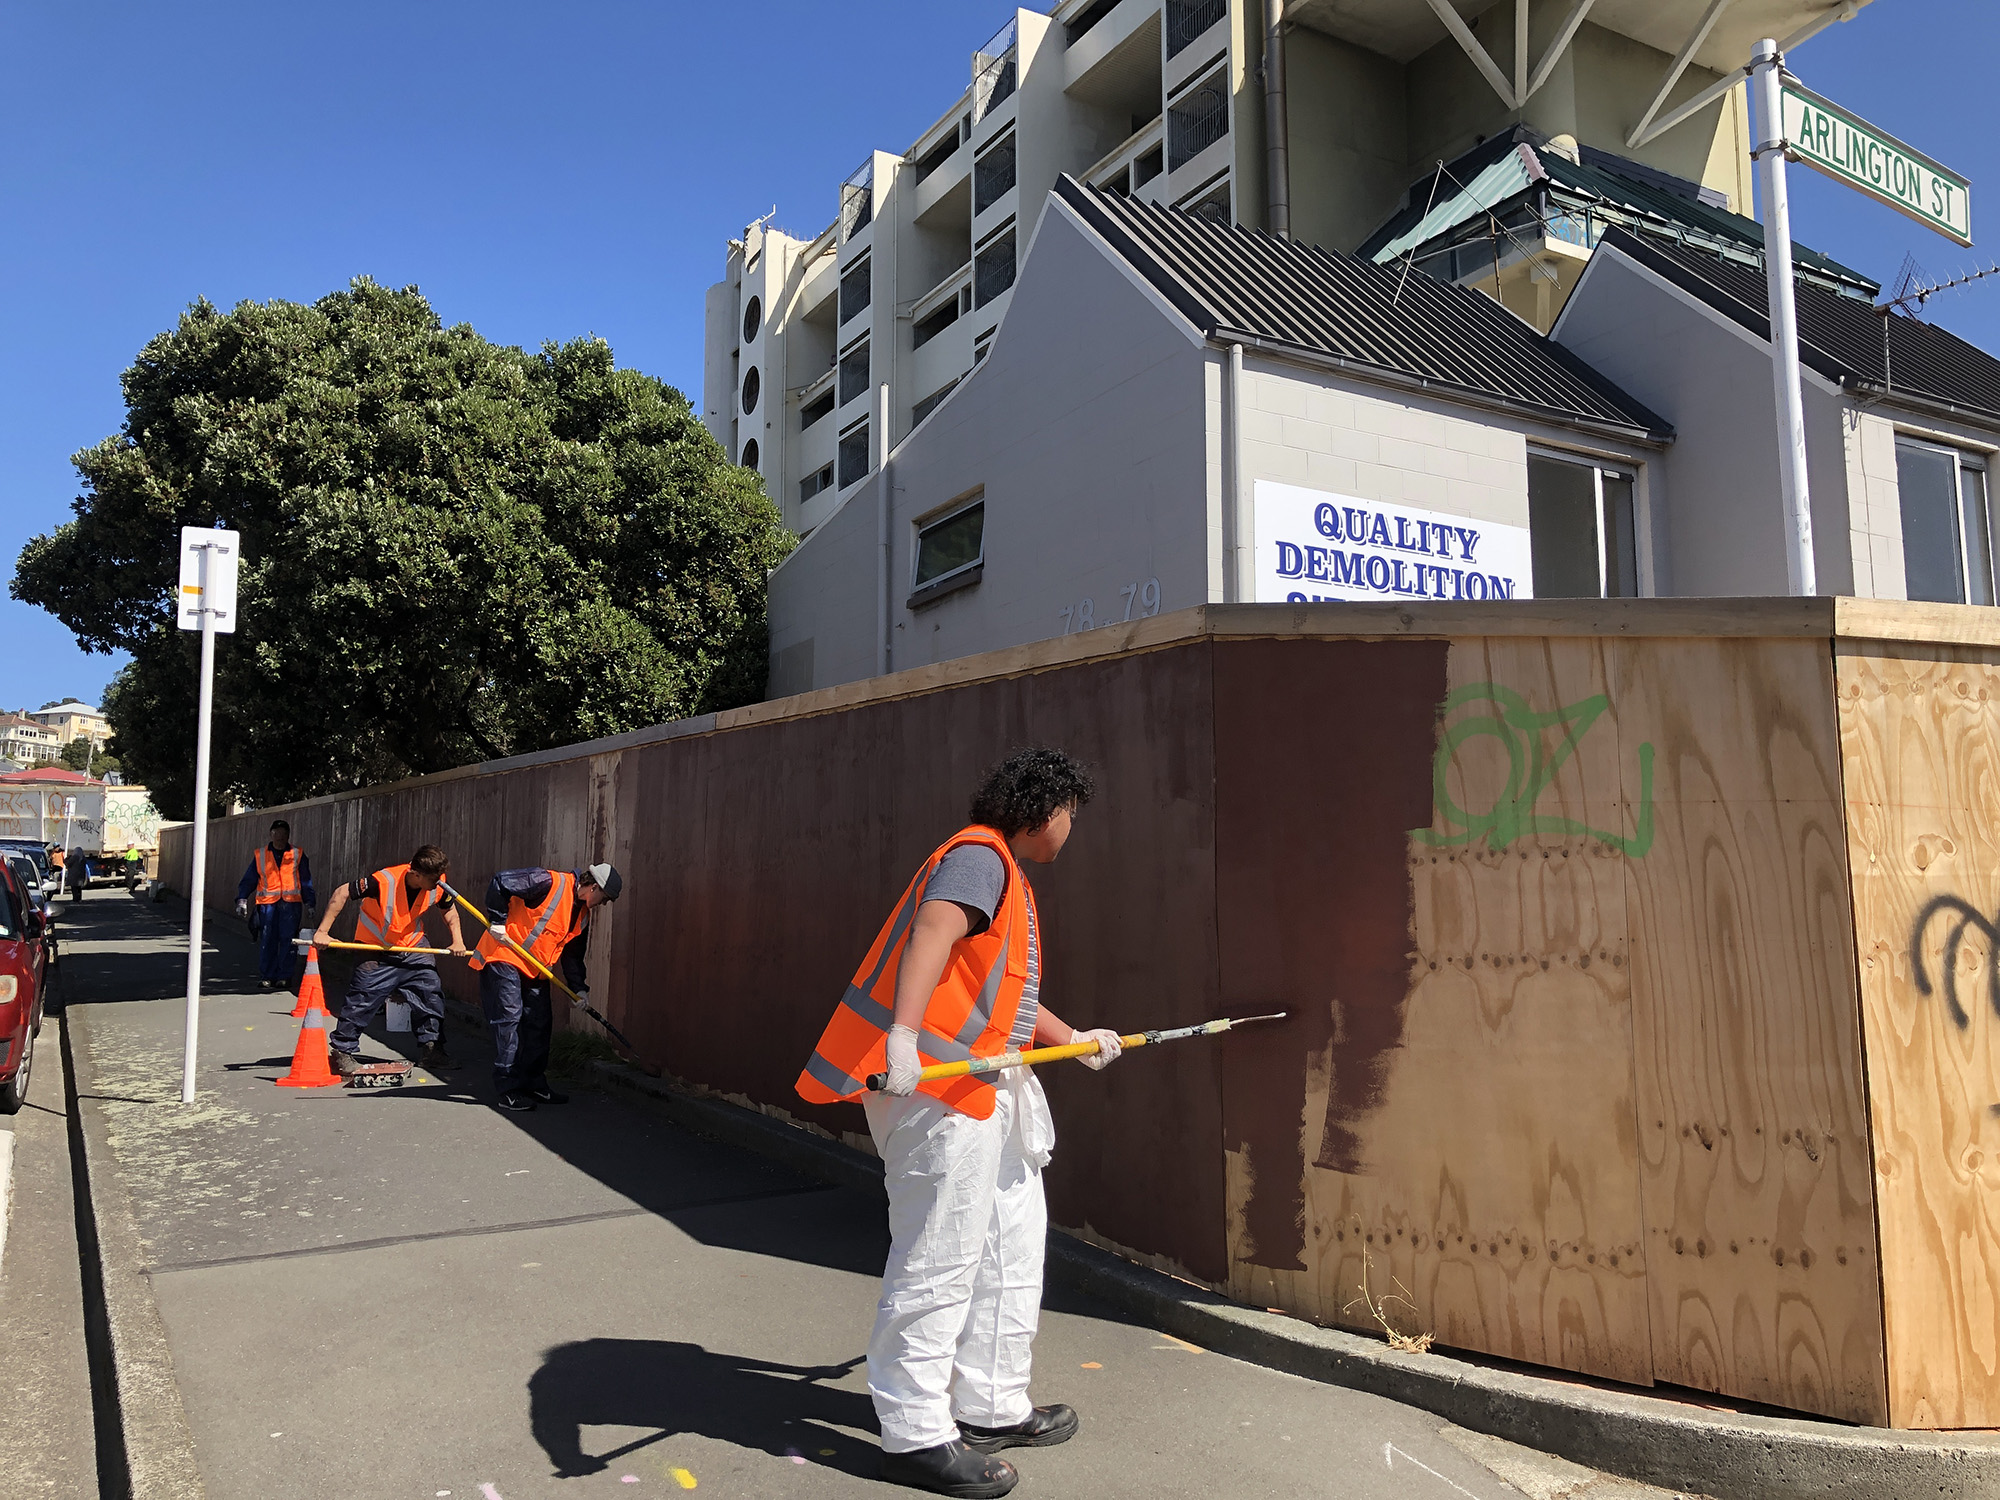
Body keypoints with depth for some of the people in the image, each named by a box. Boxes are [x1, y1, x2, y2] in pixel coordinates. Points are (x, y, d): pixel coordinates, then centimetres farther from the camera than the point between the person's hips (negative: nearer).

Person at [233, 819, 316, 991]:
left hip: (291, 904, -1)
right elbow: (249, 879, 12)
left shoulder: (298, 855, 9)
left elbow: (306, 881, 12)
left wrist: (310, 903, 9)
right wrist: (242, 899, 1)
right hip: (267, 904, 1)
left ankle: (284, 976, 3)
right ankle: (266, 977, 8)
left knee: (288, 941, -4)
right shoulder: (260, 855, 11)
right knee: (267, 941, 0)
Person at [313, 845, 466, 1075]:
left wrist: (457, 940, -6)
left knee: (432, 994, -1)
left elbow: (449, 909, 6)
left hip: (414, 947, 4)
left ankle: (431, 1049, 11)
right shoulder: (384, 881, -30)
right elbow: (342, 893, -21)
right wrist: (323, 930, -23)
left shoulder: (438, 885, -15)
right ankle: (341, 1050, 15)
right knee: (361, 1001, -3)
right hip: (376, 949, -4)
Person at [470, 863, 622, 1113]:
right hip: (503, 957, -9)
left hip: (536, 968, 9)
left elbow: (573, 953, 13)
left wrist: (578, 988, 5)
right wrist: (497, 921, -19)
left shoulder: (583, 914, 7)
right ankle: (507, 1090, -3)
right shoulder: (551, 883, -21)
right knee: (509, 1019, -9)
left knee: (540, 1022, 8)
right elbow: (500, 882, -22)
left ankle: (534, 1085, 19)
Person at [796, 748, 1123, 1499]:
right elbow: (932, 937, -29)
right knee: (939, 1263, -3)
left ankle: (992, 1408, 32)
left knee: (1012, 1251, 18)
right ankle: (916, 1435, 11)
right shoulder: (979, 855, -11)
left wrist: (1073, 1037, 36)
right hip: (938, 1089, -11)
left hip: (987, 1091, 11)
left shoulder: (1007, 875, 22)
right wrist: (903, 1033, -42)